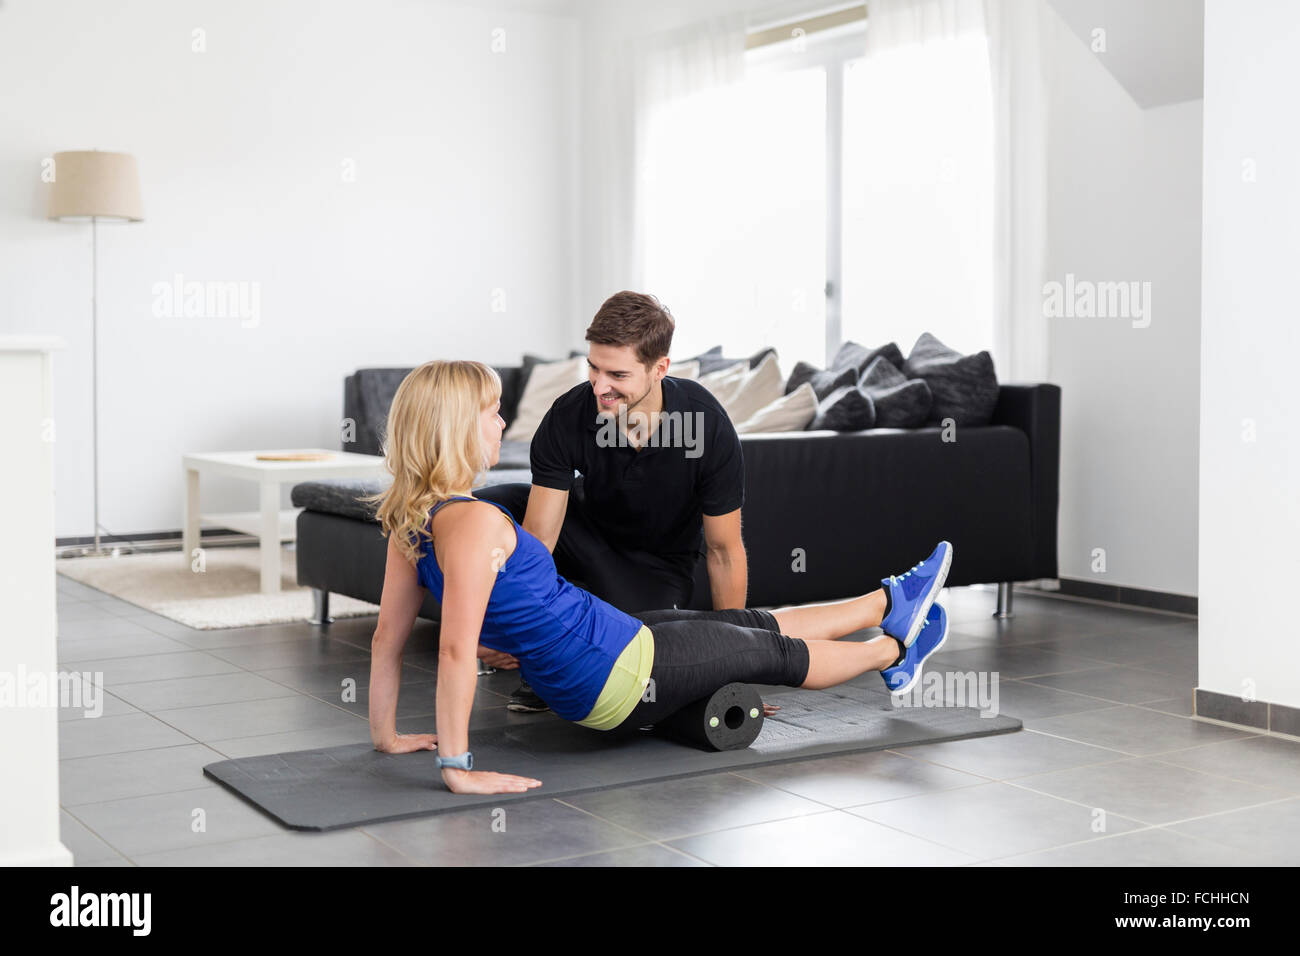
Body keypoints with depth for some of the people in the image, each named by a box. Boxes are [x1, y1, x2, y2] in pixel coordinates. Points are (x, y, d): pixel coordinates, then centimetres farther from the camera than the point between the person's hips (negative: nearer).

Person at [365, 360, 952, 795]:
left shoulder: (411, 521, -3)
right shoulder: (474, 522, -31)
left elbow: (387, 635, 2)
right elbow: (456, 651, -34)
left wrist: (387, 734, 10)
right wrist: (458, 769, -31)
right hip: (620, 676, -9)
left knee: (750, 623, 24)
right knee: (775, 653, 16)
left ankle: (889, 603, 45)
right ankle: (895, 652, 43)